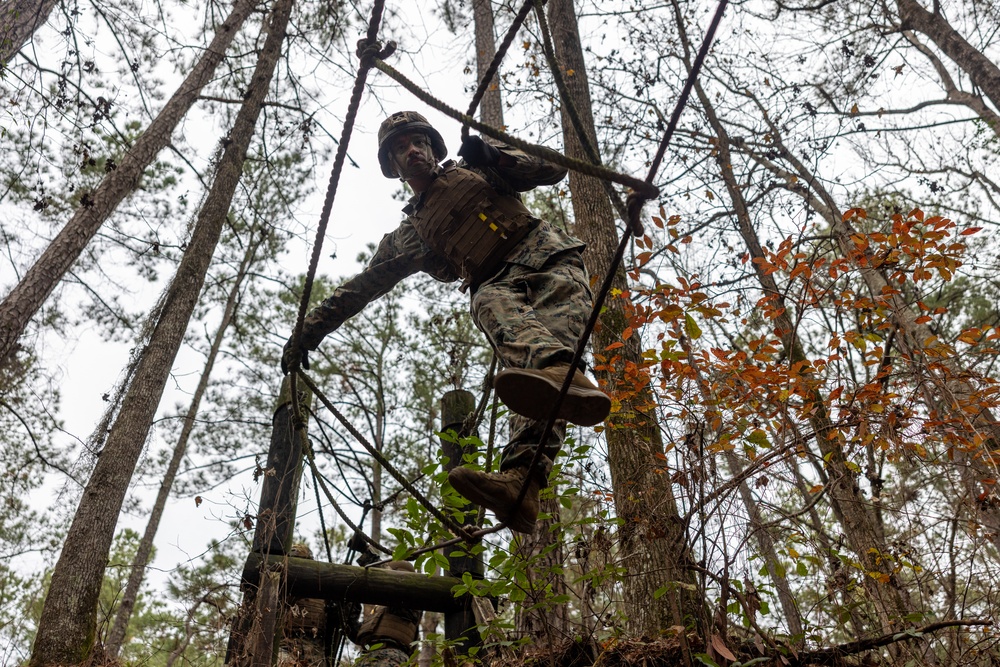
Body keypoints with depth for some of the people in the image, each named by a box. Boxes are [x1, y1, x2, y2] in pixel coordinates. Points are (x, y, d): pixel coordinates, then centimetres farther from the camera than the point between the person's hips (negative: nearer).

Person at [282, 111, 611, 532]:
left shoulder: (474, 171, 26)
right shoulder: (409, 236, 29)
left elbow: (554, 171, 19)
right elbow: (361, 286, 28)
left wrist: (493, 155, 3)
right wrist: (308, 330, 21)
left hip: (542, 251, -1)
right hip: (494, 286, 1)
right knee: (500, 310, -38)